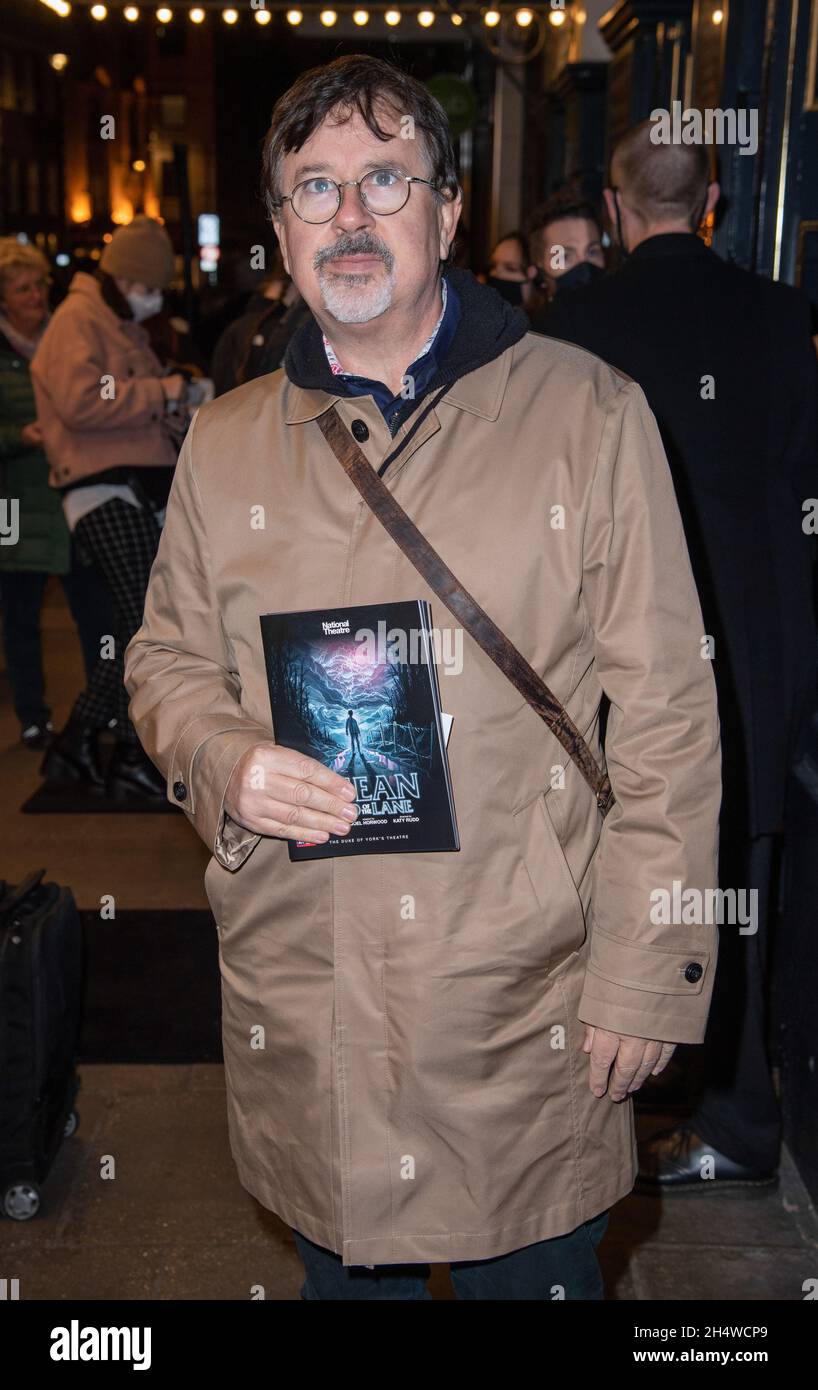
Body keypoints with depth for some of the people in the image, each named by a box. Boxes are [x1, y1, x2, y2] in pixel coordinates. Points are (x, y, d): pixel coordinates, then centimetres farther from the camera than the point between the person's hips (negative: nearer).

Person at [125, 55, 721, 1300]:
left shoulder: (589, 415, -4)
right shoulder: (225, 442, 6)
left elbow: (665, 713, -5)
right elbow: (168, 666, 14)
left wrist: (648, 975, -7)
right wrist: (225, 761, -9)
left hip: (525, 1002, -2)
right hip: (296, 999, 3)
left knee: (536, 1275, 15)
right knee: (341, 1270, 21)